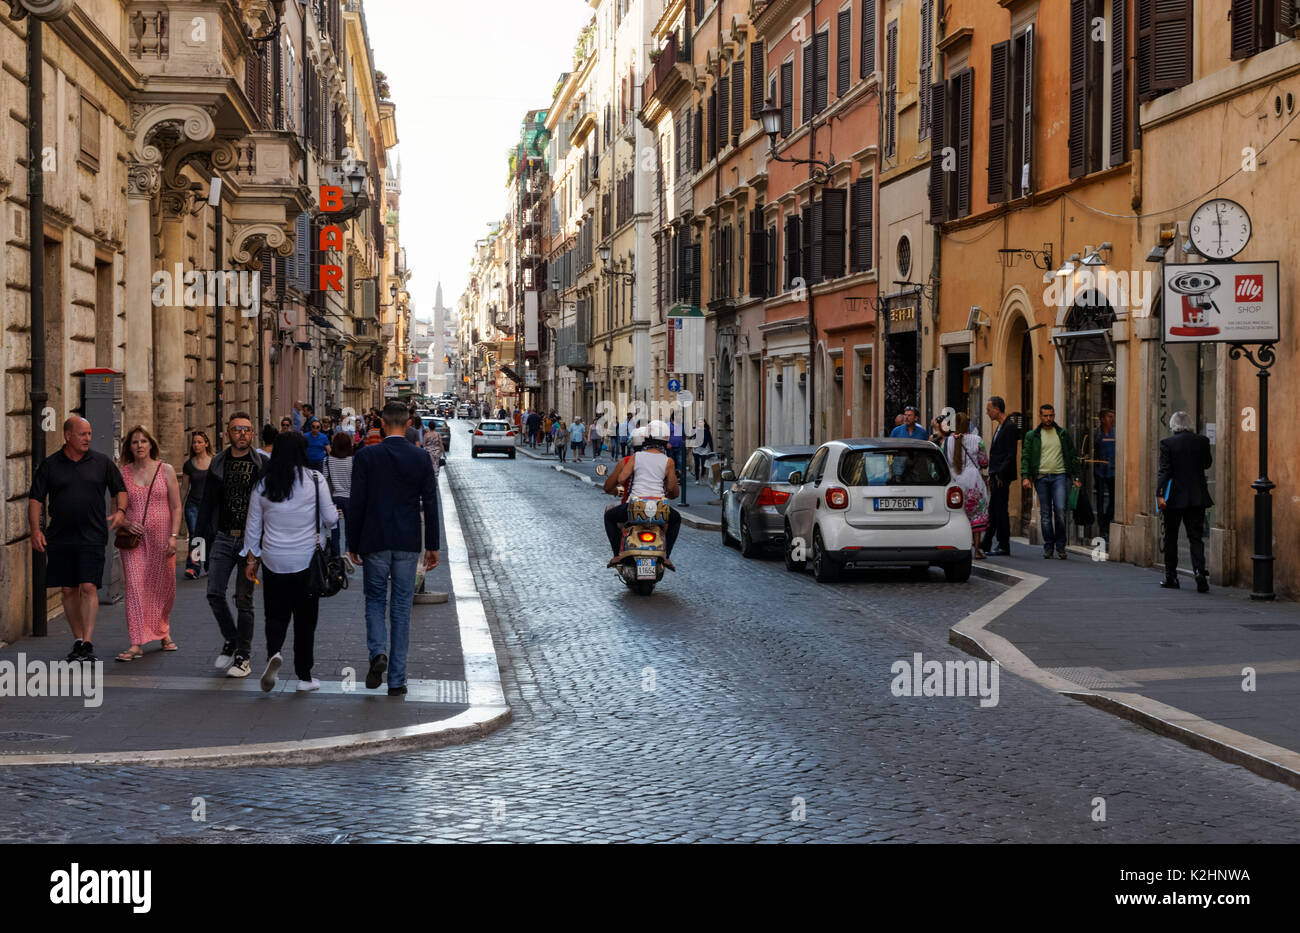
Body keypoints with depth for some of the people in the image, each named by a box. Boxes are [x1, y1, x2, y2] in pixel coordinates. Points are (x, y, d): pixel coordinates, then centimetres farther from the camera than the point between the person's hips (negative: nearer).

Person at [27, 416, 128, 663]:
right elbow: (35, 499, 5)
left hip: (92, 538, -2)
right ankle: (78, 641, 18)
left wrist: (120, 511, -5)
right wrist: (35, 529, -5)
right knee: (68, 590, 7)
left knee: (88, 587, -12)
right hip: (60, 538, 2)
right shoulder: (50, 464, 5)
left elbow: (120, 489, 14)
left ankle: (88, 644, -15)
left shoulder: (101, 462, 6)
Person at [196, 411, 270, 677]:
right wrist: (204, 535, 8)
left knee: (243, 598, -3)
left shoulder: (262, 464, 0)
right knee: (214, 593, -4)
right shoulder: (218, 463, 9)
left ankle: (243, 657, 6)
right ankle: (231, 640, 21)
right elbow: (207, 503, 14)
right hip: (223, 537, 3)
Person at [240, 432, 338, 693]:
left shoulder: (263, 485, 1)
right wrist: (336, 517, 19)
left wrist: (251, 558, 16)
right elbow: (329, 518, -4)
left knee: (276, 614, 11)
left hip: (273, 561, 2)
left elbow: (253, 526, 6)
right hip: (306, 559, -2)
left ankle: (273, 653, -17)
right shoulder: (314, 480, -7)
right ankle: (304, 676, 11)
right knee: (305, 618, 8)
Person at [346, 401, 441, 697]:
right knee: (401, 608, 8)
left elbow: (357, 503, -5)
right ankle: (396, 680, 9)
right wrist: (433, 546, 8)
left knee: (375, 600, 16)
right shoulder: (422, 459, -2)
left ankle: (378, 653, -10)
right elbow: (430, 505, 0)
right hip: (408, 544, 1)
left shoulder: (365, 457, -6)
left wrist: (353, 544, 4)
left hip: (375, 543, -1)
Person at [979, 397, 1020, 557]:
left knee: (1001, 509, -5)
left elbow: (1011, 454, -18)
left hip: (1002, 476, -10)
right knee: (993, 510, 13)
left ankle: (1004, 546, 0)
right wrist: (992, 474, 15)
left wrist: (1000, 474, -18)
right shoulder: (1000, 426, 17)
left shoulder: (1009, 427, -14)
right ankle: (985, 544, 18)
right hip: (996, 476, 10)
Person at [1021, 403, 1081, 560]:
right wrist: (1025, 476, -9)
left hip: (1059, 476, 0)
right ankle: (1048, 546, 11)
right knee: (1045, 513, 3)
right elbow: (1025, 457, 4)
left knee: (1060, 510, -12)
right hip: (1041, 477, 0)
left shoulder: (1063, 434, 11)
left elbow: (1072, 456, 14)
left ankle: (1060, 546, -1)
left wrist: (1075, 476, 8)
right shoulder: (1032, 436, 8)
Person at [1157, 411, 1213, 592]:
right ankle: (1200, 572, -16)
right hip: (1197, 497, 2)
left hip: (1174, 497, -2)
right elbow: (1208, 463, 13)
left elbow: (1164, 470, -13)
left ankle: (1171, 576, 15)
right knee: (1196, 537, 2)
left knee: (1171, 537, 11)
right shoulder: (1202, 441, -1)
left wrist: (1159, 494, -15)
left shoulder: (1167, 443, -9)